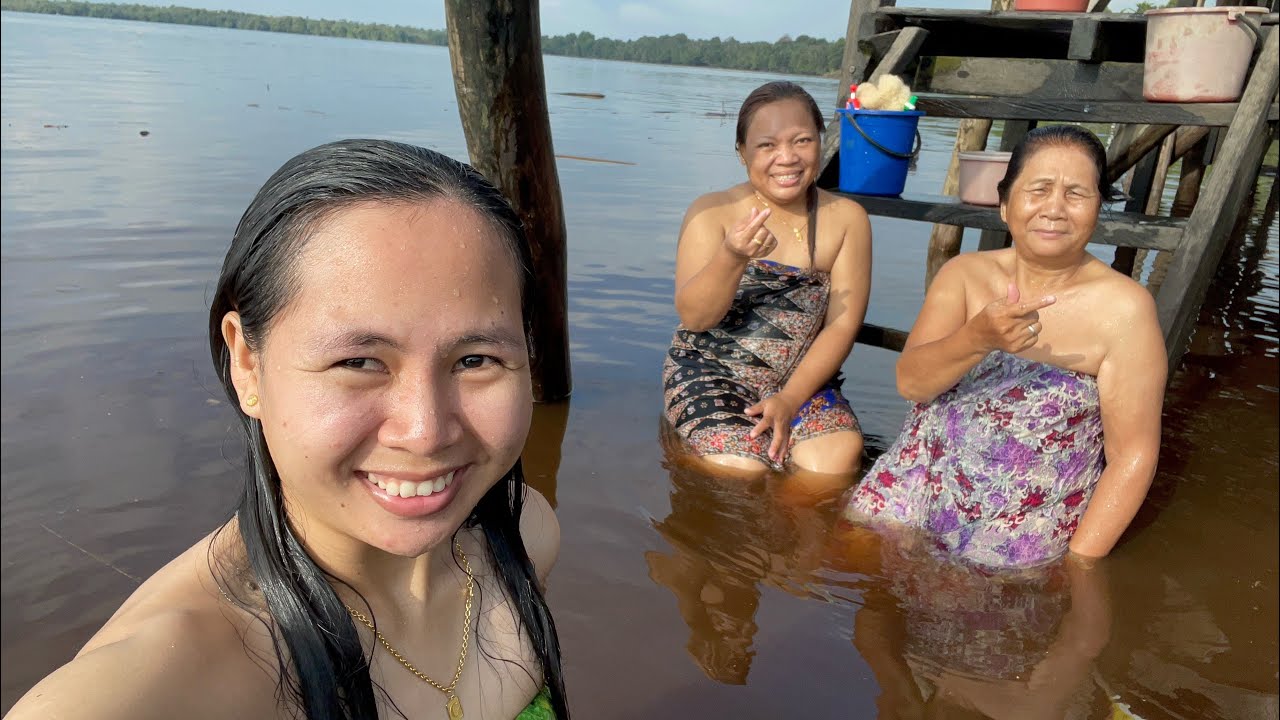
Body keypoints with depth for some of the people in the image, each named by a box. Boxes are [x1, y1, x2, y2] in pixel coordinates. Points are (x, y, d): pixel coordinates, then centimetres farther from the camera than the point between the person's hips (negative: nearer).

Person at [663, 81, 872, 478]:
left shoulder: (847, 218, -1)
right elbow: (694, 318, -14)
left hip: (804, 379, 2)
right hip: (711, 372, -2)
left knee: (835, 463, -22)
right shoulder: (712, 212, -6)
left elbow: (843, 325, -3)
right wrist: (732, 257, -33)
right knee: (742, 470, -23)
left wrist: (790, 399, -15)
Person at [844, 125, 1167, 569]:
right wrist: (978, 337, -32)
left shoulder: (1123, 308, -10)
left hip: (1023, 535, -2)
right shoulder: (964, 273, 0)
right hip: (920, 484, 3)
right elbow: (910, 382, -12)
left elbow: (1133, 456, -10)